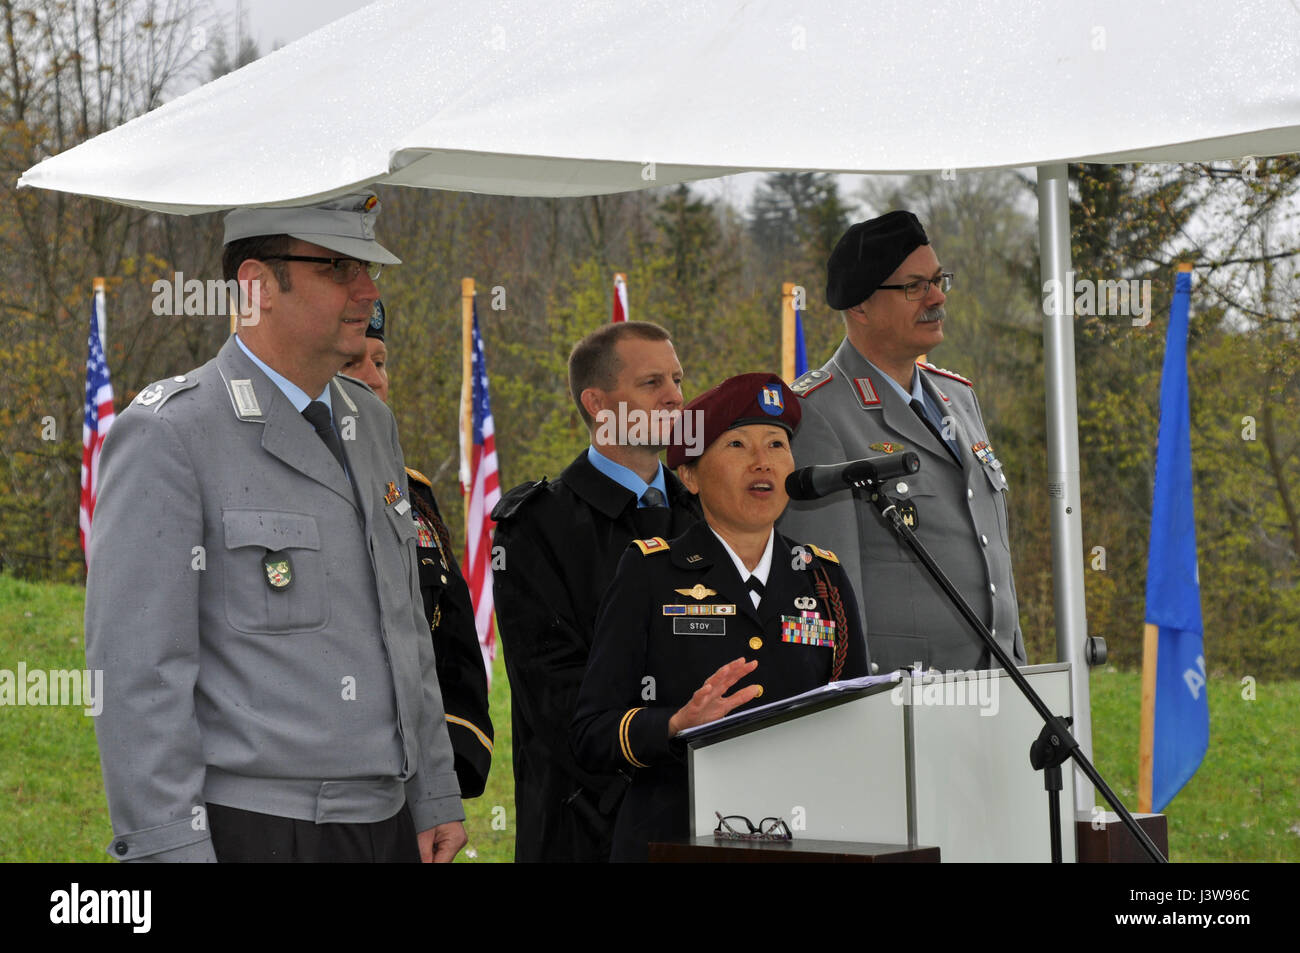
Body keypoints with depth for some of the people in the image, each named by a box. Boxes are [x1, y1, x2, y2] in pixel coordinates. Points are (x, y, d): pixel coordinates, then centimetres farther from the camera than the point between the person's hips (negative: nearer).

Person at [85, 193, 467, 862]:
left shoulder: (370, 424, 14)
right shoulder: (167, 435, -10)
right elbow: (134, 667, -14)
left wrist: (436, 799, 16)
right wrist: (170, 851, -18)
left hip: (387, 826, 7)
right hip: (248, 831, -7)